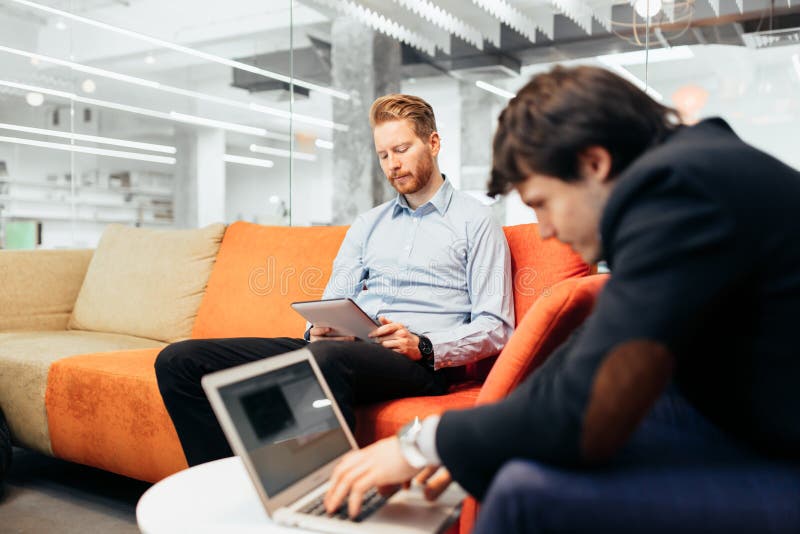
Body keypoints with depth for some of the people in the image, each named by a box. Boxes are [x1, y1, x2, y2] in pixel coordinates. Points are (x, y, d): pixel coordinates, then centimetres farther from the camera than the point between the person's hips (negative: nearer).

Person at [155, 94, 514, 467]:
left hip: (420, 363, -5)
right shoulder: (368, 223, 25)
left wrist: (423, 347, -15)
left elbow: (496, 328, 1)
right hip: (347, 347, 6)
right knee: (179, 360, -8)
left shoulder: (475, 222, 8)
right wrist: (319, 330, -4)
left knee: (326, 357, -42)